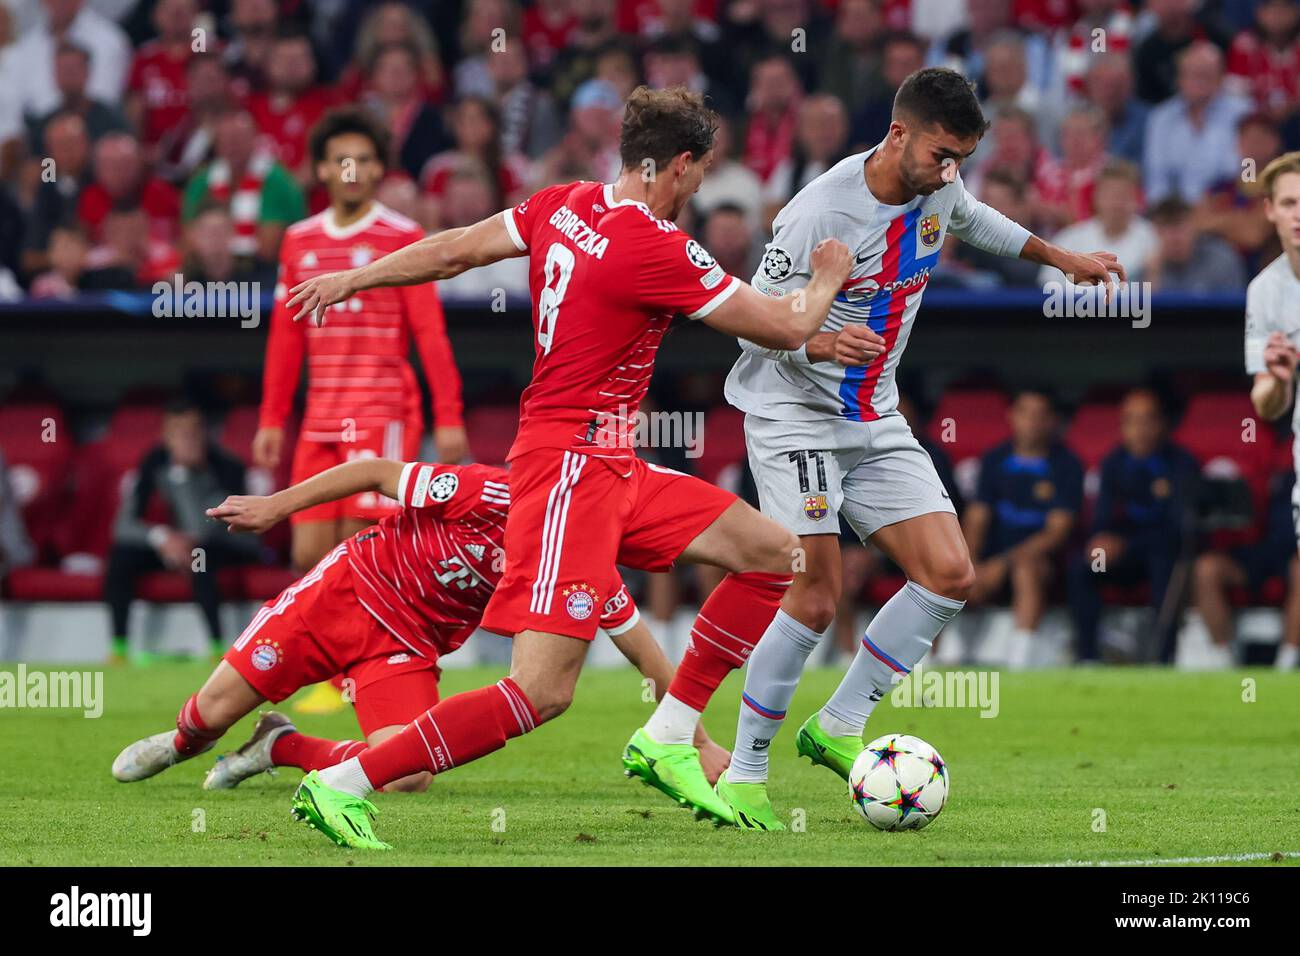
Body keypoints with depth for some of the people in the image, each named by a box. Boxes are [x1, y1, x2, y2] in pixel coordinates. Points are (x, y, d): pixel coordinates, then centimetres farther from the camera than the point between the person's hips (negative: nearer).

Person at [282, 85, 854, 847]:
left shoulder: (564, 206, 6)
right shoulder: (657, 247, -18)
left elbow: (457, 249, 16)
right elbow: (784, 329, -10)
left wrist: (352, 278, 31)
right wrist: (827, 279, 11)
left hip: (611, 469, 10)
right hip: (571, 464, -10)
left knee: (774, 554, 11)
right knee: (542, 692, -16)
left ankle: (667, 742, 15)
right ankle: (340, 786, -13)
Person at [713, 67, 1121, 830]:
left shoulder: (939, 188, -3)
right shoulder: (820, 214, -24)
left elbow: (969, 218, 24)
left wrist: (1060, 257, 31)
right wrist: (821, 343, -37)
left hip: (875, 422, 7)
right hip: (793, 415, -7)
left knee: (950, 575, -5)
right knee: (818, 597, -18)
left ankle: (837, 729, 6)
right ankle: (743, 773, -4)